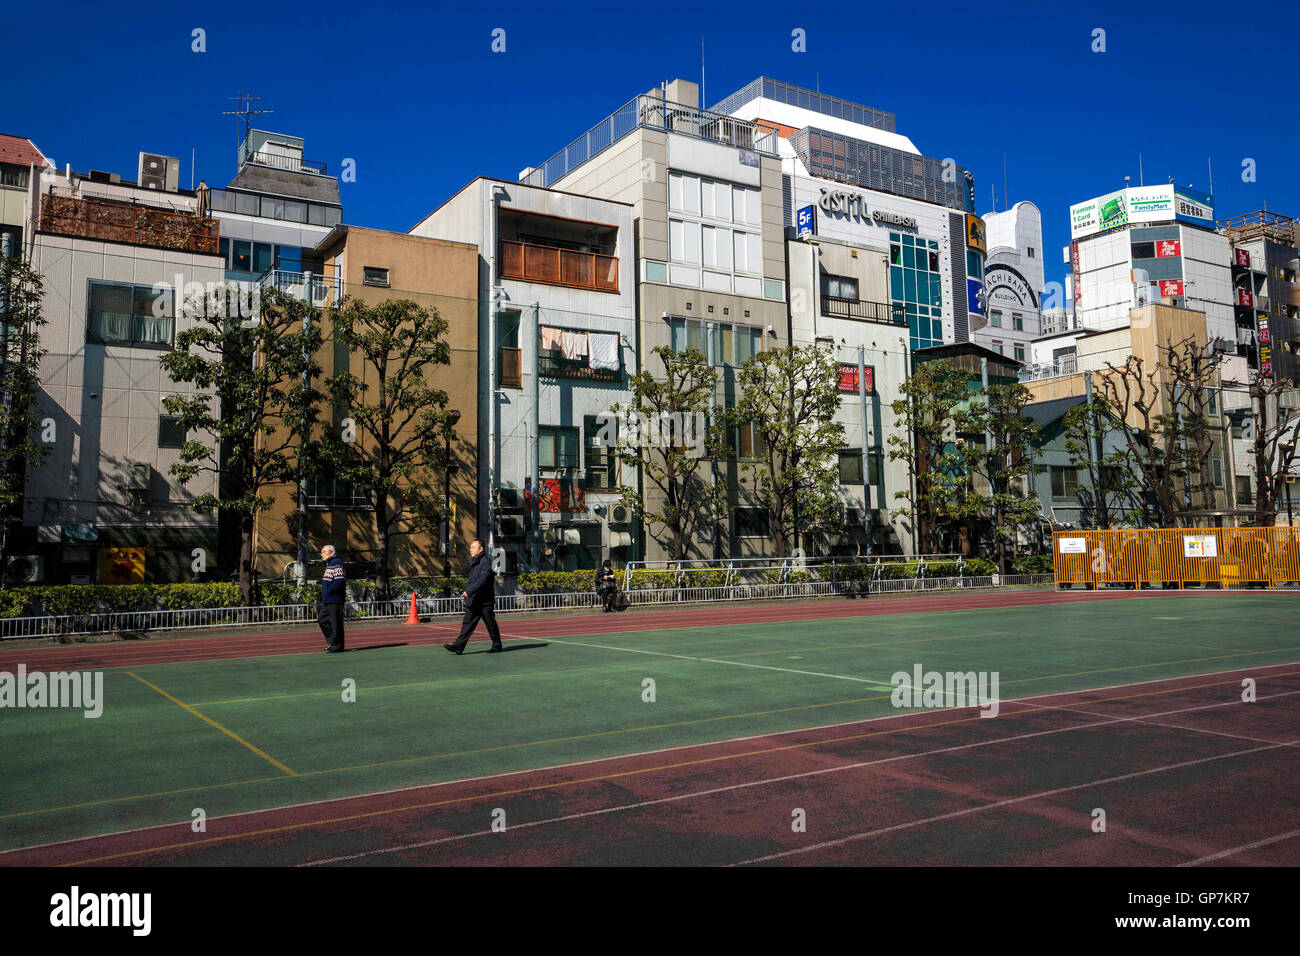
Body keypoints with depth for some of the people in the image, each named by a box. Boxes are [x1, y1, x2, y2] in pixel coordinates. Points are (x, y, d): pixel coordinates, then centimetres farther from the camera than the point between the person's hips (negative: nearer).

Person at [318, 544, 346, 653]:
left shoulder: (336, 563, -14)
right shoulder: (329, 564, 20)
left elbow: (340, 580, -23)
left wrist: (329, 590, -18)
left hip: (334, 600, -11)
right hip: (327, 600, 11)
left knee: (335, 623, -5)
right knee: (322, 620, 15)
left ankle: (337, 646, 1)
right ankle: (332, 641, 23)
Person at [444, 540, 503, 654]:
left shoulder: (486, 561, -14)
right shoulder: (473, 561, 14)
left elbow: (482, 580, -24)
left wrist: (469, 591, -27)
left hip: (485, 601, -8)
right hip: (473, 600, 8)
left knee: (490, 623, 4)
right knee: (468, 623, 1)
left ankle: (497, 645, 17)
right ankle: (458, 646, -4)